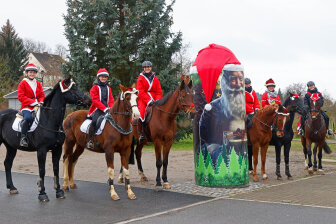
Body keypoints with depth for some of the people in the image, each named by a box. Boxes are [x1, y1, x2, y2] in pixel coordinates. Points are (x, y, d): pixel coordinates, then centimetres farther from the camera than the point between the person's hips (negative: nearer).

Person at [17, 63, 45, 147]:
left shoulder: (38, 84, 18)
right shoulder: (23, 83, 4)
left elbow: (42, 95, 17)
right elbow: (21, 96, -6)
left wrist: (40, 102, -7)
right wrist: (33, 102, -15)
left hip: (38, 106, 5)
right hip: (26, 107, -5)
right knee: (28, 117, -35)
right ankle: (23, 137, -30)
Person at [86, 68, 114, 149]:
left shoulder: (108, 88, 20)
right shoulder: (95, 87, 4)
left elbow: (111, 100, 15)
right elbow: (95, 100, -7)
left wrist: (111, 108, -7)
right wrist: (105, 108, -17)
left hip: (107, 109, 5)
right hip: (97, 109, -5)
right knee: (95, 120, -31)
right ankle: (90, 141, -23)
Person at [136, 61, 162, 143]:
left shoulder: (155, 78, 14)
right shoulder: (140, 78, 4)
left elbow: (159, 91, 9)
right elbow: (140, 92, -6)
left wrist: (157, 101, -9)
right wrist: (148, 101, -18)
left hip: (154, 100, 3)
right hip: (143, 100, -3)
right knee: (141, 113, -28)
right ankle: (141, 134, -23)